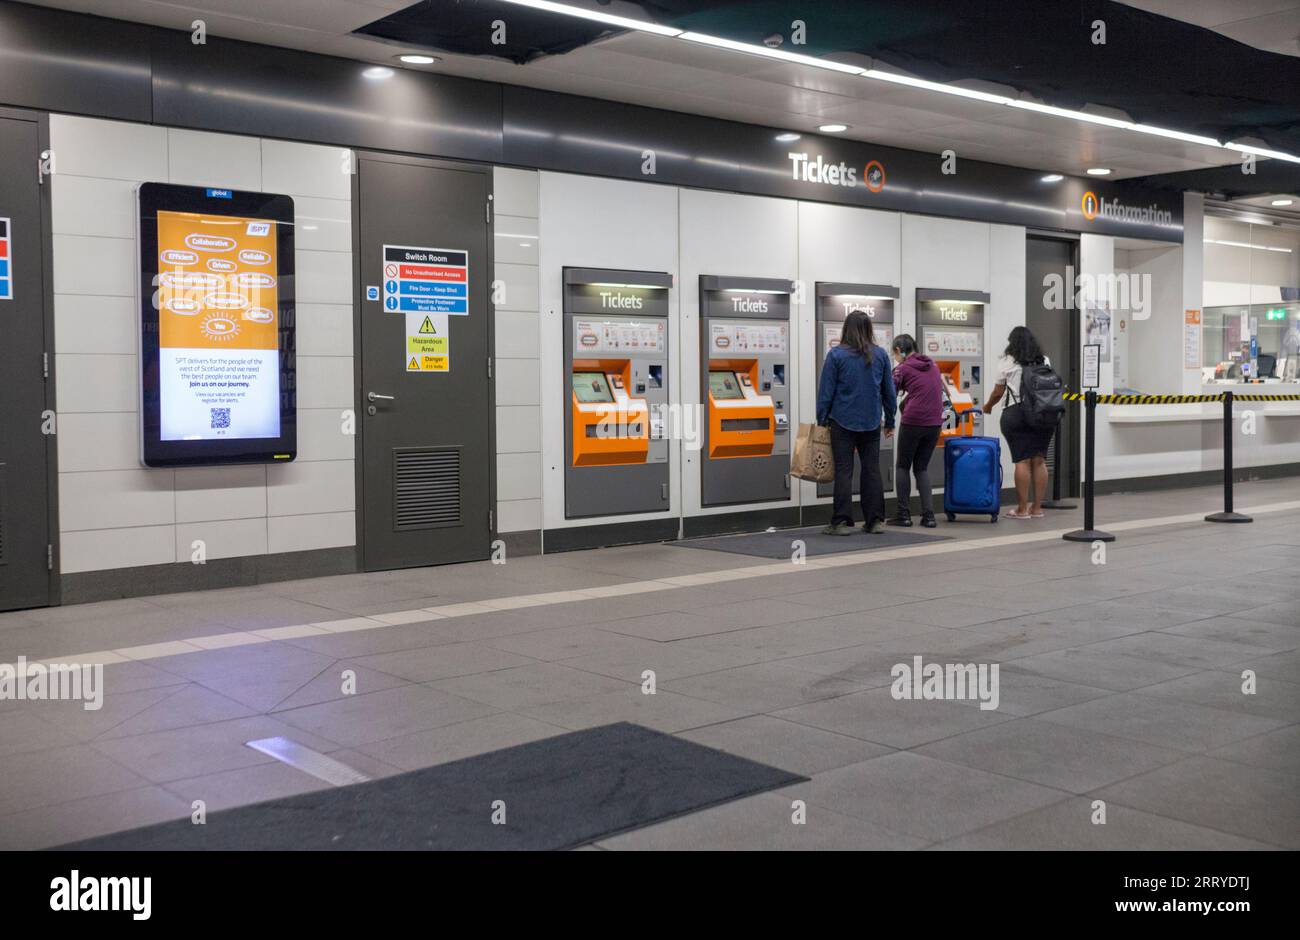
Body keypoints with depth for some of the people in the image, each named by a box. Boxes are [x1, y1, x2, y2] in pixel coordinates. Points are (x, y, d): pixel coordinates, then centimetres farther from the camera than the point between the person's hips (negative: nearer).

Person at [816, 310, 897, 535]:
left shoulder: (836, 355, -8)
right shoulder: (880, 355, 3)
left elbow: (826, 391, -6)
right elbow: (889, 391, 8)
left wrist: (821, 420, 3)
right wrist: (890, 421, 17)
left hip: (843, 421, -3)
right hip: (871, 422, 3)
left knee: (844, 471, 1)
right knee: (872, 470, 10)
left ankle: (842, 522, 1)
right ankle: (875, 521, 13)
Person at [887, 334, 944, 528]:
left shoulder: (903, 368, -3)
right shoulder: (931, 364, 14)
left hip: (913, 422, -5)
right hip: (935, 423, 5)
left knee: (902, 466, 11)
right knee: (922, 468, 14)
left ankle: (904, 514, 7)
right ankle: (928, 515, 4)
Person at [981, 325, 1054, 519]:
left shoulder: (1007, 362, 2)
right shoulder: (1045, 361, 13)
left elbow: (998, 392, 6)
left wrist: (988, 407, 24)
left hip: (1016, 414, -4)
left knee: (1022, 461, -5)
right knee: (1039, 461, 5)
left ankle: (1022, 509, -4)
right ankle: (1037, 508, 9)